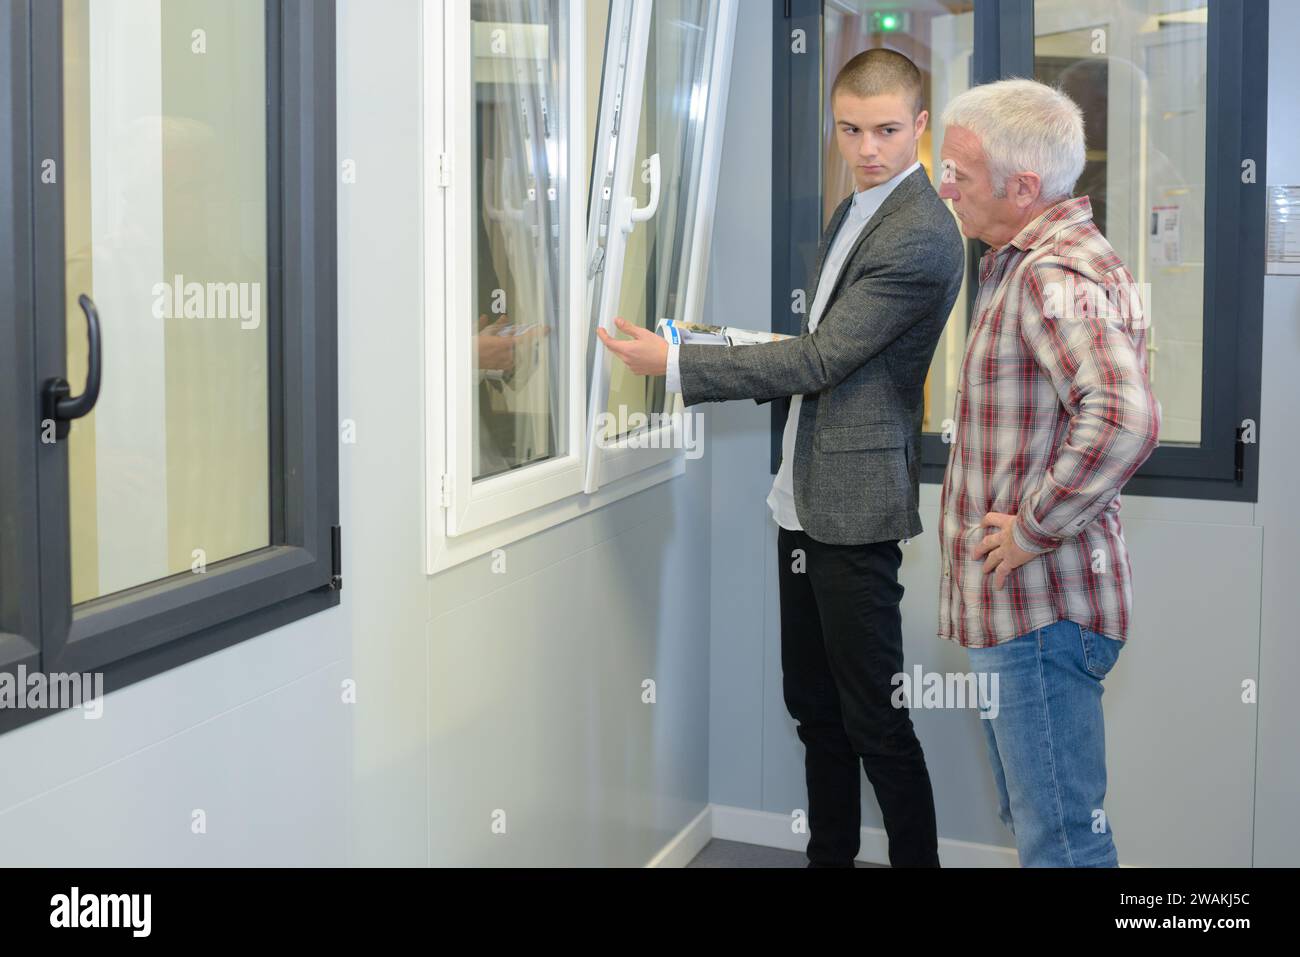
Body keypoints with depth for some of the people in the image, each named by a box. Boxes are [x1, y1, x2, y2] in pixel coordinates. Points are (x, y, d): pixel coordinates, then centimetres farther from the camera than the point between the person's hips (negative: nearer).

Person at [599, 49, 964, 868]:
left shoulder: (921, 237, -18)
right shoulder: (857, 210, 15)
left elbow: (820, 358, -22)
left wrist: (676, 364, -17)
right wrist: (711, 361, 12)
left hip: (855, 506, -10)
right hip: (808, 498, 10)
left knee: (874, 721, -1)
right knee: (815, 706, 17)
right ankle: (829, 856, 30)